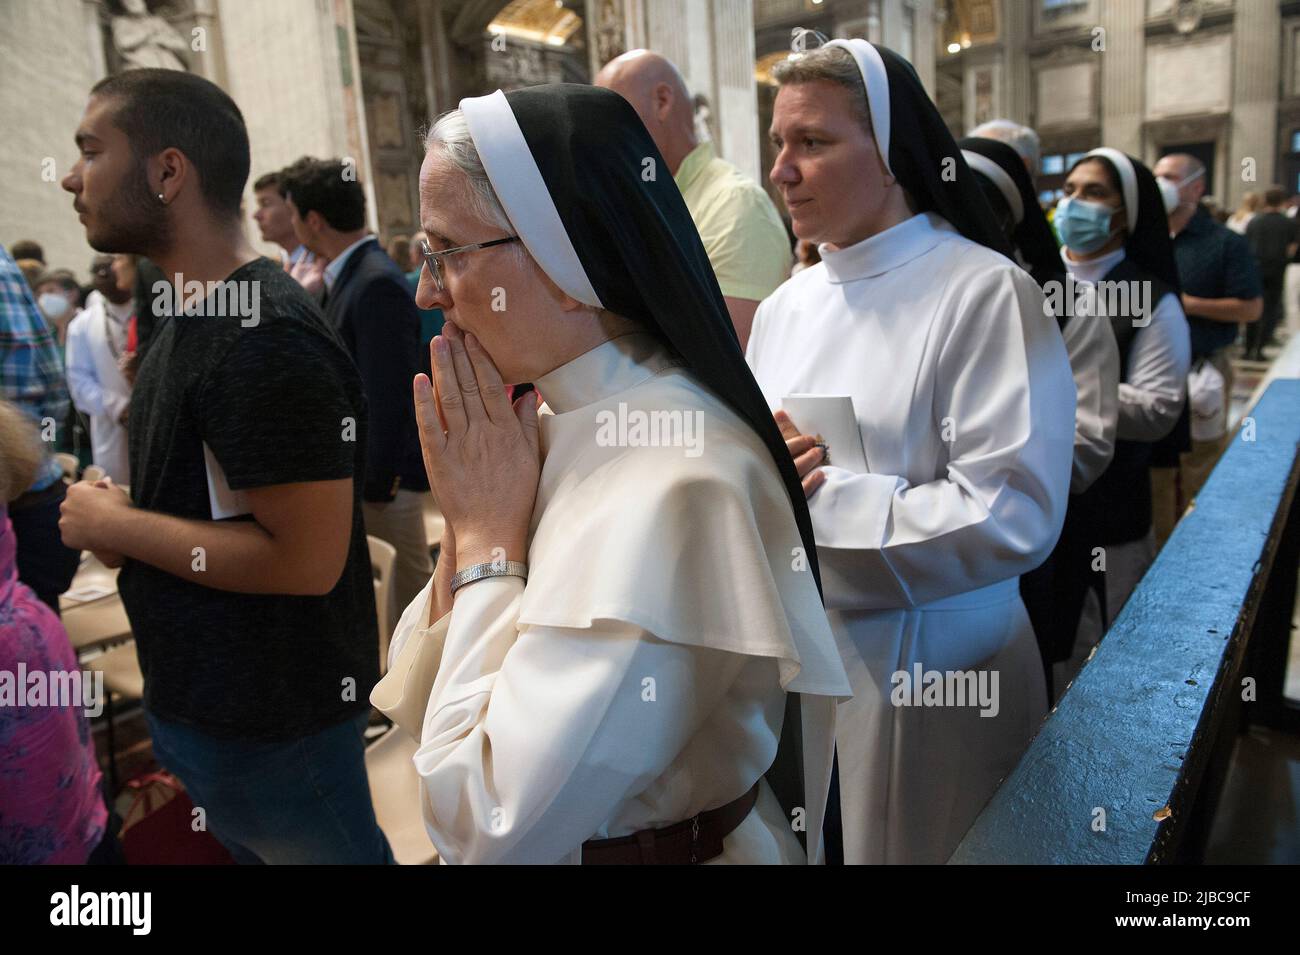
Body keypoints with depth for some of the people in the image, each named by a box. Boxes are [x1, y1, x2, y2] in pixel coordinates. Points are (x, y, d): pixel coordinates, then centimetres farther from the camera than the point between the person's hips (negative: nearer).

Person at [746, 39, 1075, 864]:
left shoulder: (983, 292, -13)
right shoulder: (785, 306, 7)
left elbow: (1012, 518, -21)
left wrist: (812, 495, -19)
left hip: (929, 668, -5)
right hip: (792, 648, 6)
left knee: (902, 841, 12)